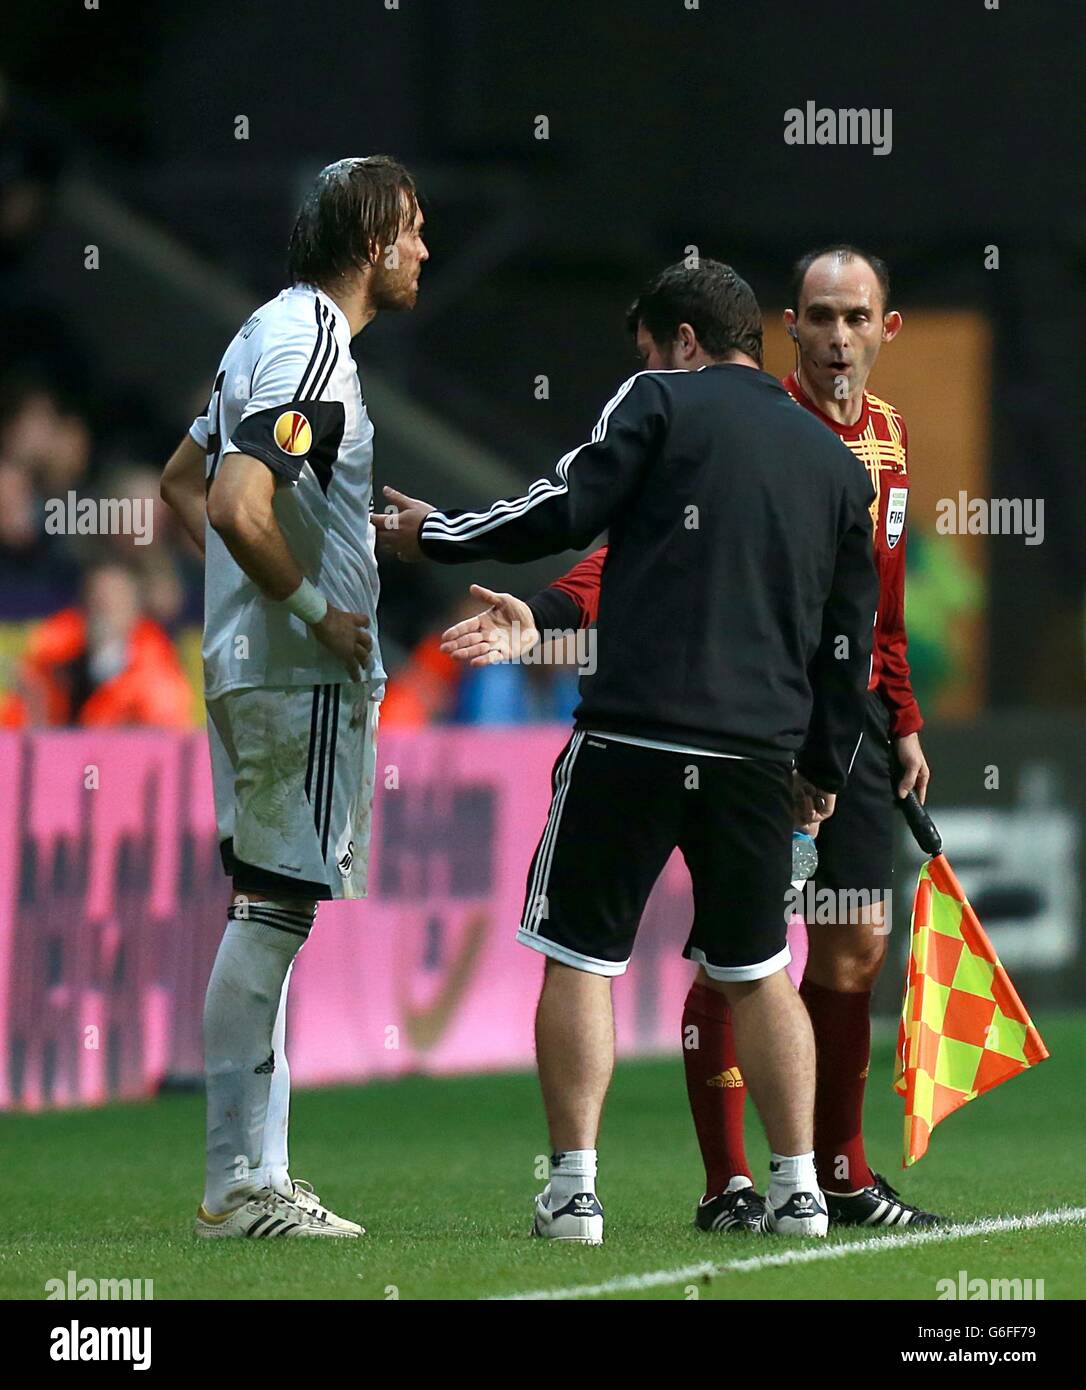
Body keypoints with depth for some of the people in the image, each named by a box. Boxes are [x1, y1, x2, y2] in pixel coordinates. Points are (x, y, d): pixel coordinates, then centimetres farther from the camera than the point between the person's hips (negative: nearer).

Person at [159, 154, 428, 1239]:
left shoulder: (269, 334, 15)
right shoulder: (313, 351, -16)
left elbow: (182, 484, 25)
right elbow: (238, 510, -27)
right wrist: (319, 612, -16)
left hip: (249, 665, 10)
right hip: (302, 679, -10)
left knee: (267, 912, 12)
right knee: (273, 912, -8)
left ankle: (252, 1177, 14)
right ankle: (241, 1183, -7)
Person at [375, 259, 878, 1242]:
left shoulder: (659, 402, 2)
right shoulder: (837, 463, 18)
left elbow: (564, 513, -7)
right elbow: (850, 634, 20)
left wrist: (434, 535, 6)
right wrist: (827, 770, 29)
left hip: (633, 735, -5)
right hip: (760, 754, 5)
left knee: (579, 957, 3)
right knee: (757, 971, 17)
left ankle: (574, 1190, -3)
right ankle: (799, 1191, 12)